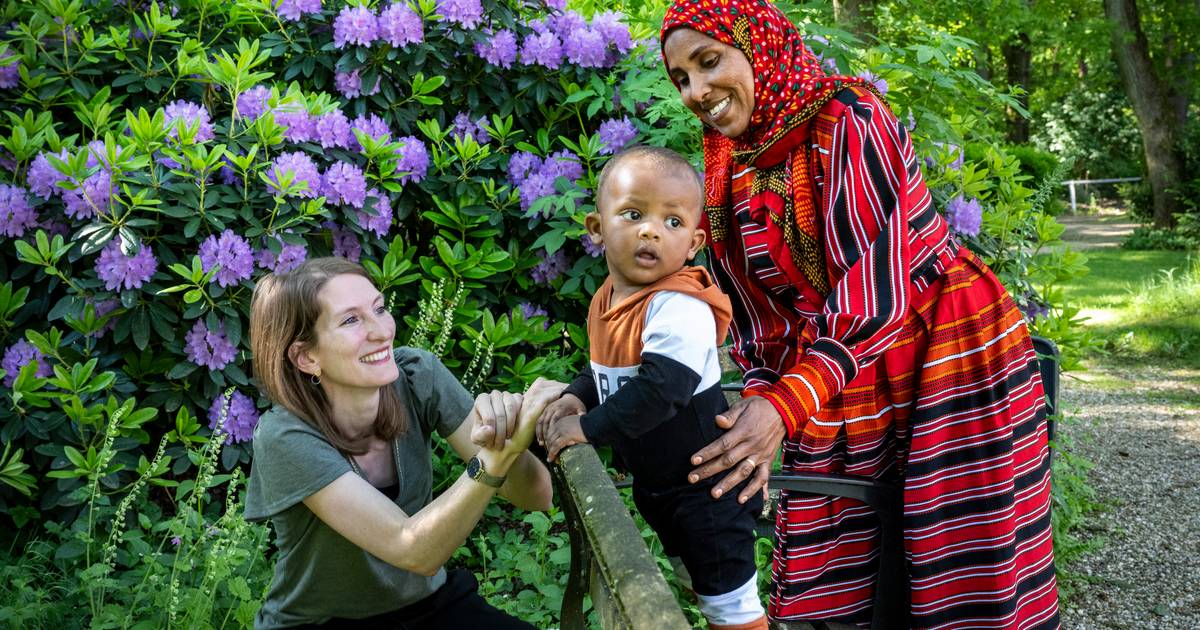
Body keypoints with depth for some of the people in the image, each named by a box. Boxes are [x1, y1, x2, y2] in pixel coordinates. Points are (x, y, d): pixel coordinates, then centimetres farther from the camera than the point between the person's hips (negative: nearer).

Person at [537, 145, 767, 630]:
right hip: (654, 481, 9)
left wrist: (589, 427, -27)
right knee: (694, 580, 28)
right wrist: (576, 397, -5)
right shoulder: (605, 302, 0)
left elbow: (660, 389, -35)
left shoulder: (681, 307, -28)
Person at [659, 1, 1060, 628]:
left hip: (952, 355, -6)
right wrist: (757, 401, -12)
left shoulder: (849, 117, -16)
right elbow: (758, 317, 7)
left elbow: (872, 283, -26)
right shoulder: (727, 179, 4)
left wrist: (787, 404, -35)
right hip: (837, 388, 6)